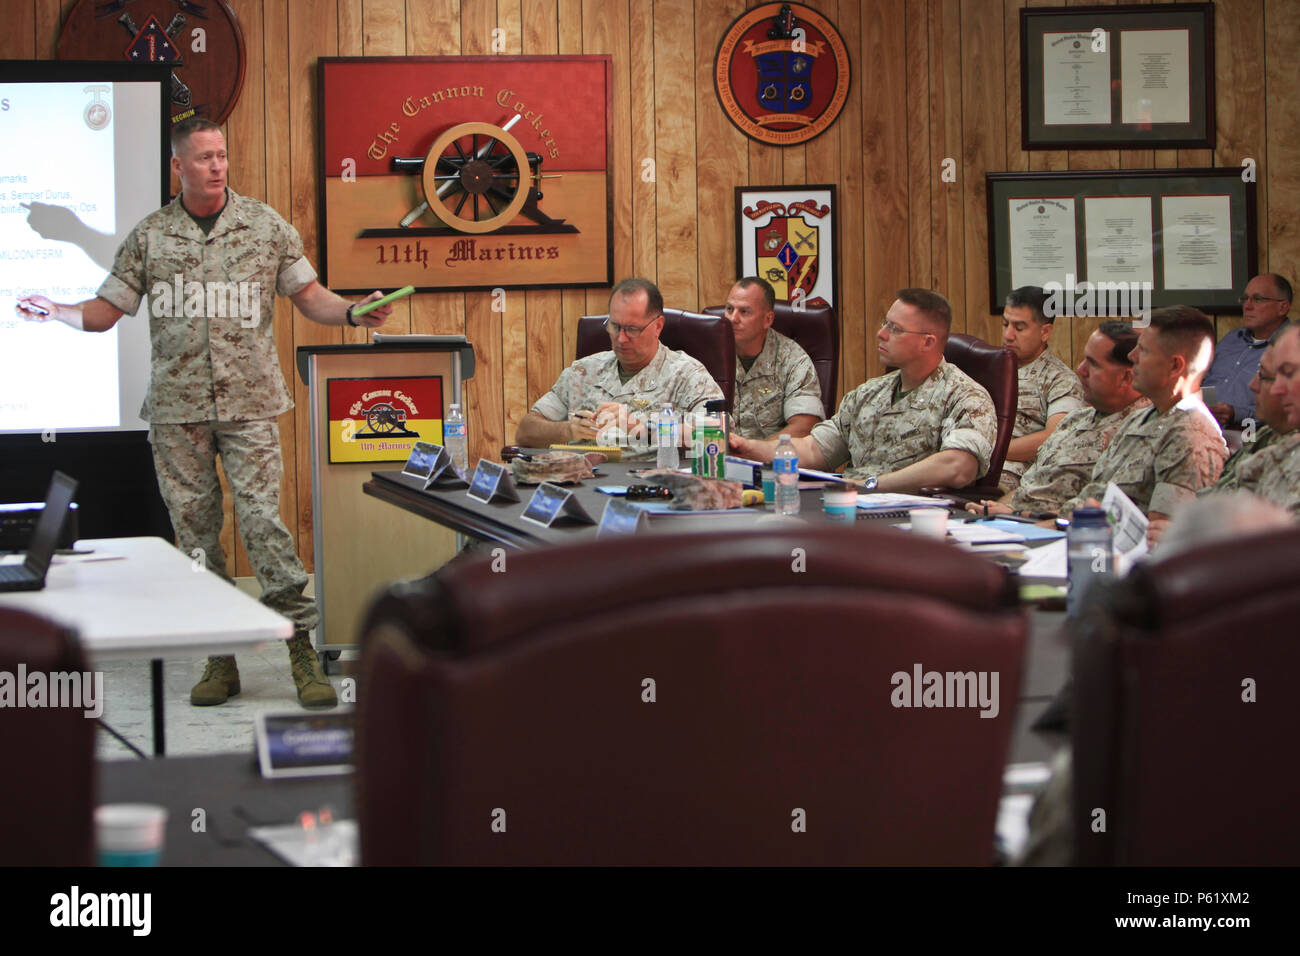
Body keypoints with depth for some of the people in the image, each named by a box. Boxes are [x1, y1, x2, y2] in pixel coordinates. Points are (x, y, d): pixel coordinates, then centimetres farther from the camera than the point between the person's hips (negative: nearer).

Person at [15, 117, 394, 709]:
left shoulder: (265, 226, 5)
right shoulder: (148, 236, 6)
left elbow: (308, 295, 7)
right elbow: (105, 312, 8)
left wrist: (353, 313, -13)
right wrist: (53, 311, -10)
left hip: (248, 402, -2)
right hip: (176, 408, 2)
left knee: (262, 519, -10)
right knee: (195, 529, 4)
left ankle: (302, 652, -6)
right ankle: (220, 657, 11)